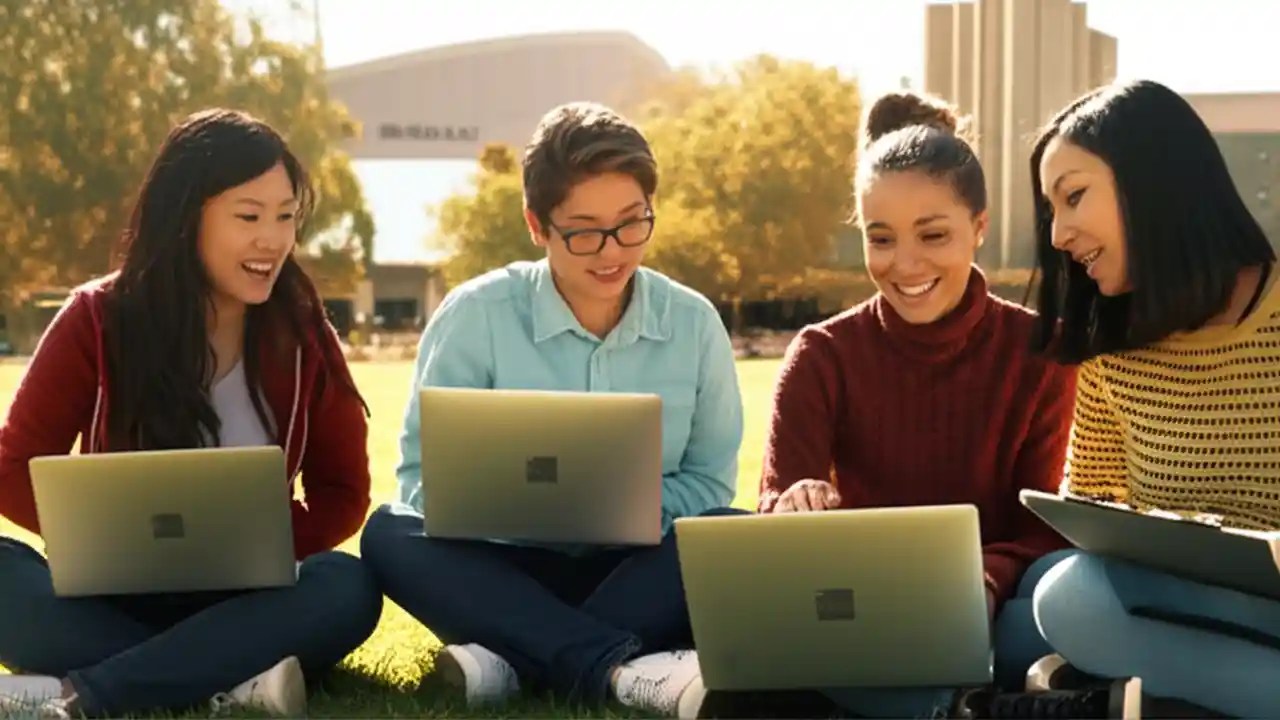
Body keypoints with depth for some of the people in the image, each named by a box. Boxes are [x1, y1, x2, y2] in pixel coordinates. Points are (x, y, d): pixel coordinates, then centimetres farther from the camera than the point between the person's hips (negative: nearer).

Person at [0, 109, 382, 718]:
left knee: (345, 588, -31)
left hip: (241, 606, 1)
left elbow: (342, 492, 4)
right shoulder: (97, 320, -4)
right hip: (116, 601, -1)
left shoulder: (303, 333, 0)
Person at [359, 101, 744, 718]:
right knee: (390, 535, -28)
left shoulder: (694, 323, 1)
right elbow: (424, 480, -5)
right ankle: (622, 668, -41)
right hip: (509, 573, -1)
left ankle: (516, 660, -33)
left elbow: (711, 484, 3)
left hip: (636, 575, 1)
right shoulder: (475, 315, -4)